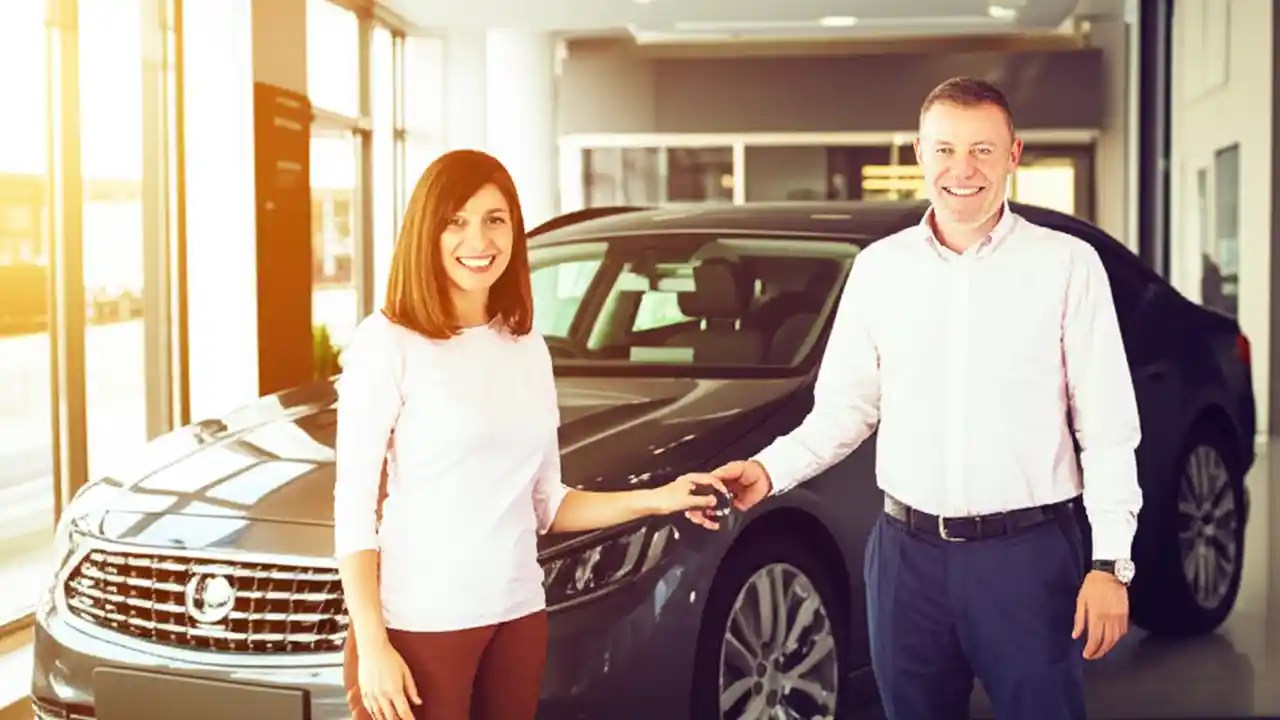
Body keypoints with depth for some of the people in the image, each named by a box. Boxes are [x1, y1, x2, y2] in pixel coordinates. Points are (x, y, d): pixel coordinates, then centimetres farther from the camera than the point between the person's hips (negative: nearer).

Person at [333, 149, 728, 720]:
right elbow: (354, 506, -8)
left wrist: (654, 500, 2)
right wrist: (371, 646, -13)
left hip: (518, 616, 5)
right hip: (418, 624, -5)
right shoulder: (386, 342, -8)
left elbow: (545, 504, 12)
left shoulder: (528, 347, 9)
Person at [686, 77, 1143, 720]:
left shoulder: (1067, 265, -2)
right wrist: (769, 470, -7)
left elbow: (1107, 427, -2)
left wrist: (1110, 561, -7)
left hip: (1029, 552, -3)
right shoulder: (879, 267, 6)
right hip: (907, 553, 3)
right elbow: (845, 407, 10)